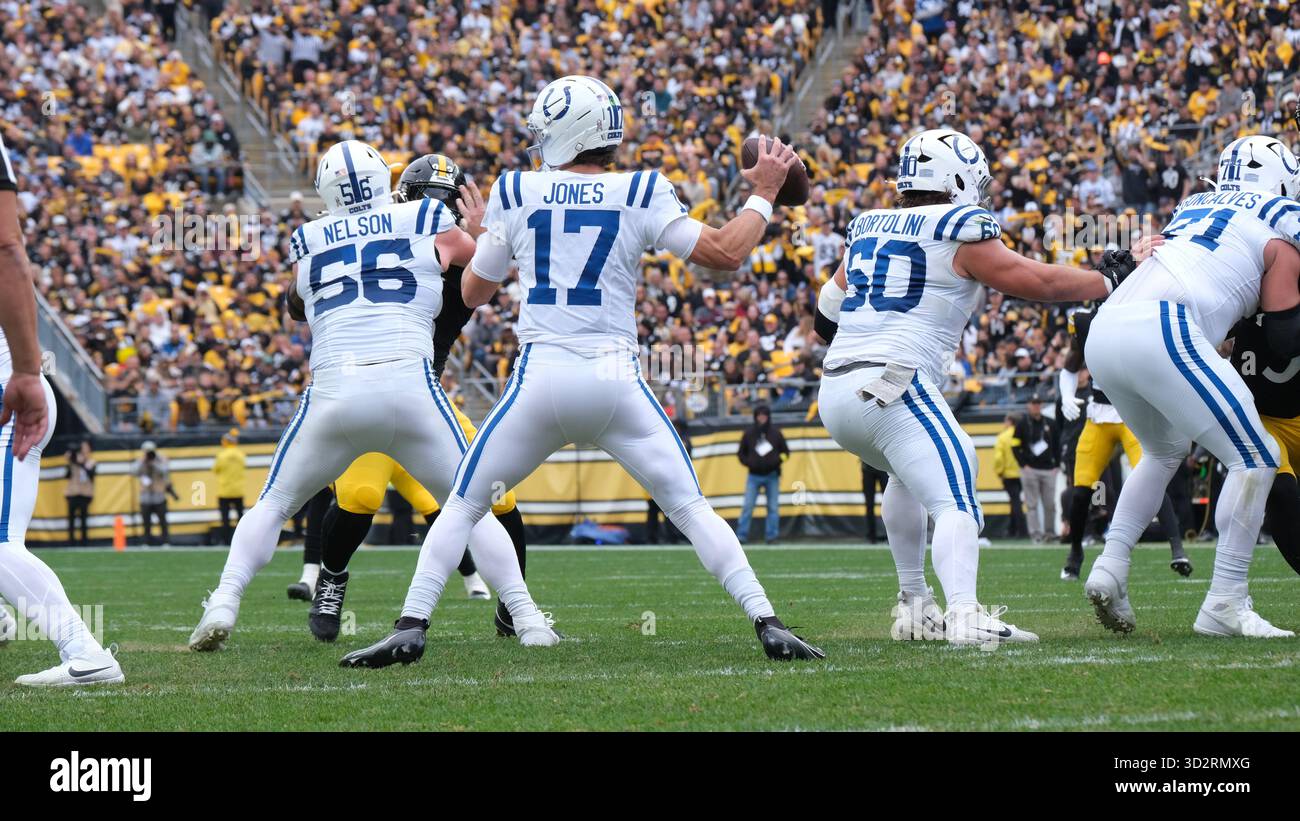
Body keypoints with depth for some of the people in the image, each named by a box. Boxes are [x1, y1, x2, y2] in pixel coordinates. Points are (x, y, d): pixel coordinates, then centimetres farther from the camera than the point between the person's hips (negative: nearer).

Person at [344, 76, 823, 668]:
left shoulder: (515, 194, 7)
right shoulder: (641, 195, 3)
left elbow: (473, 293, 18)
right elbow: (725, 254, 3)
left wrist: (480, 238, 38)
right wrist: (763, 195, 18)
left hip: (541, 379, 0)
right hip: (616, 379, 0)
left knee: (463, 507, 12)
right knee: (691, 508, 9)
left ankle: (410, 630, 2)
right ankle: (768, 625, -1)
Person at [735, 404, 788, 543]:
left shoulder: (775, 432, 3)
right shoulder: (749, 433, 3)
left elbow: (785, 451, 10)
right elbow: (741, 453, 10)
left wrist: (778, 461, -9)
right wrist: (748, 463, -8)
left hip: (772, 476, 0)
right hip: (754, 476, 0)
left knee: (773, 507, 2)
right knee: (748, 506, -5)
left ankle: (771, 535, 8)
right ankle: (742, 534, -3)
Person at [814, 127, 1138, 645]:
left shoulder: (867, 230, 18)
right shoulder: (959, 232, -1)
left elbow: (826, 319, 25)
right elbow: (1038, 283, 3)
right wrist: (1107, 281, 18)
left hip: (834, 392, 8)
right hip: (891, 385, -8)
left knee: (911, 475, 30)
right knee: (954, 499, -13)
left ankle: (914, 606, 29)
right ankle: (964, 615, -34)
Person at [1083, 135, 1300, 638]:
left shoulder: (1195, 207, 31)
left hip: (1104, 333, 8)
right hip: (1161, 333, -8)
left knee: (1166, 450, 30)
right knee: (1255, 459, 1)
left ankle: (1110, 567, 16)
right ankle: (1224, 605, -4)